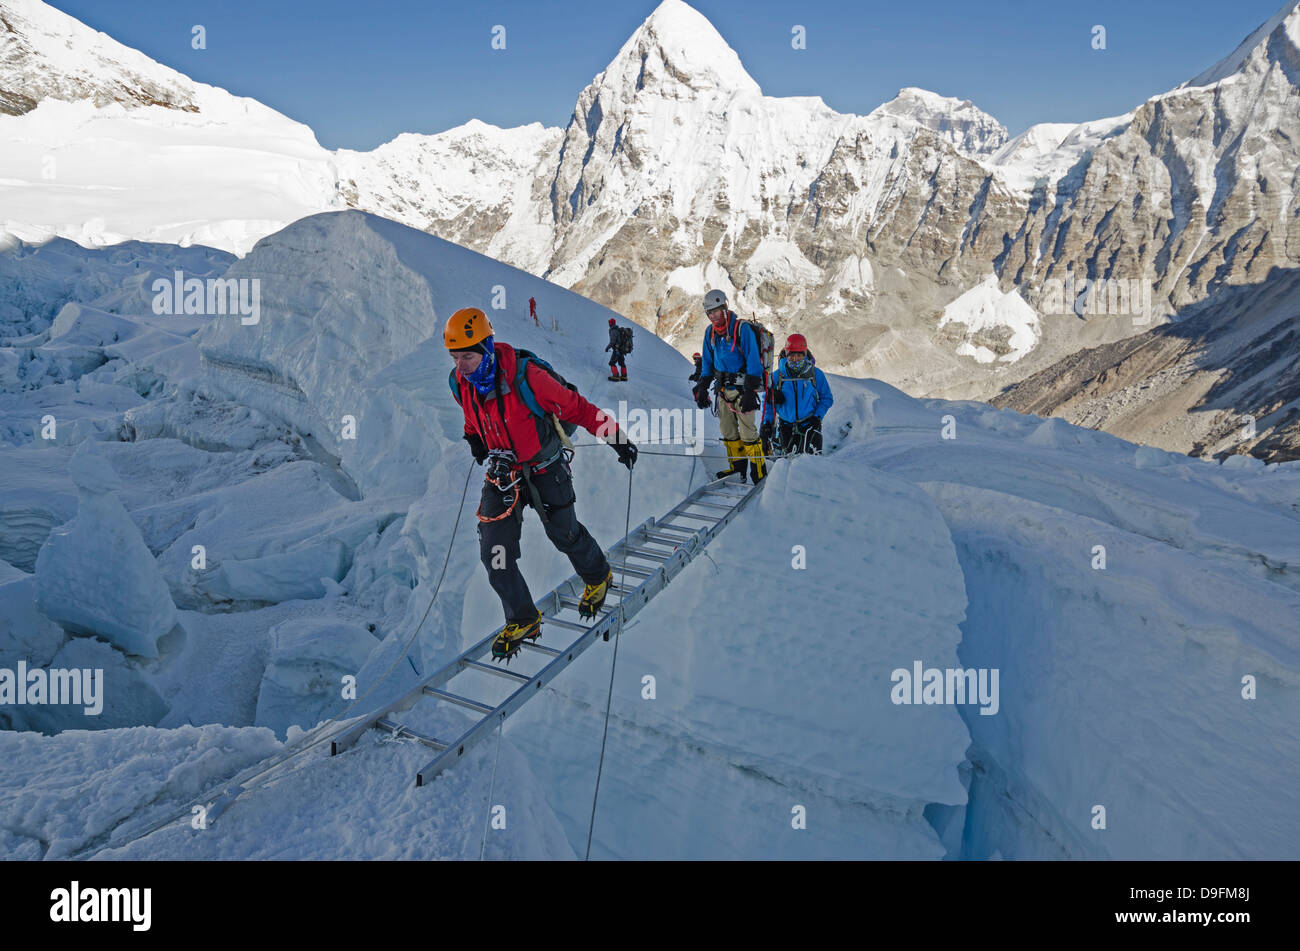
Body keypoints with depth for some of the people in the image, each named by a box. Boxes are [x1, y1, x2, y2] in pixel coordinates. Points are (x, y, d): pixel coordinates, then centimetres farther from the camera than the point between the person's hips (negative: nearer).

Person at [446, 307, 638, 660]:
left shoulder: (525, 377, -29)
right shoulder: (460, 383, -10)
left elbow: (577, 407, -19)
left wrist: (618, 438, -14)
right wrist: (473, 434, 3)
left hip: (544, 469, -4)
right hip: (501, 471, 5)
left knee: (564, 534, 13)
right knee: (493, 549, -5)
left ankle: (598, 577, 47)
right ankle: (523, 620, 14)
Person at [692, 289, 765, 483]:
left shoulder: (743, 329, -14)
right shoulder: (711, 332, 8)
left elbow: (753, 361, -16)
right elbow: (707, 362, 17)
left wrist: (750, 392, -20)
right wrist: (702, 388, 12)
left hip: (742, 387, -7)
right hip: (723, 388, 7)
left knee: (747, 431, -7)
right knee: (727, 430, 11)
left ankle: (758, 472, 1)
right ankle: (738, 466, 23)